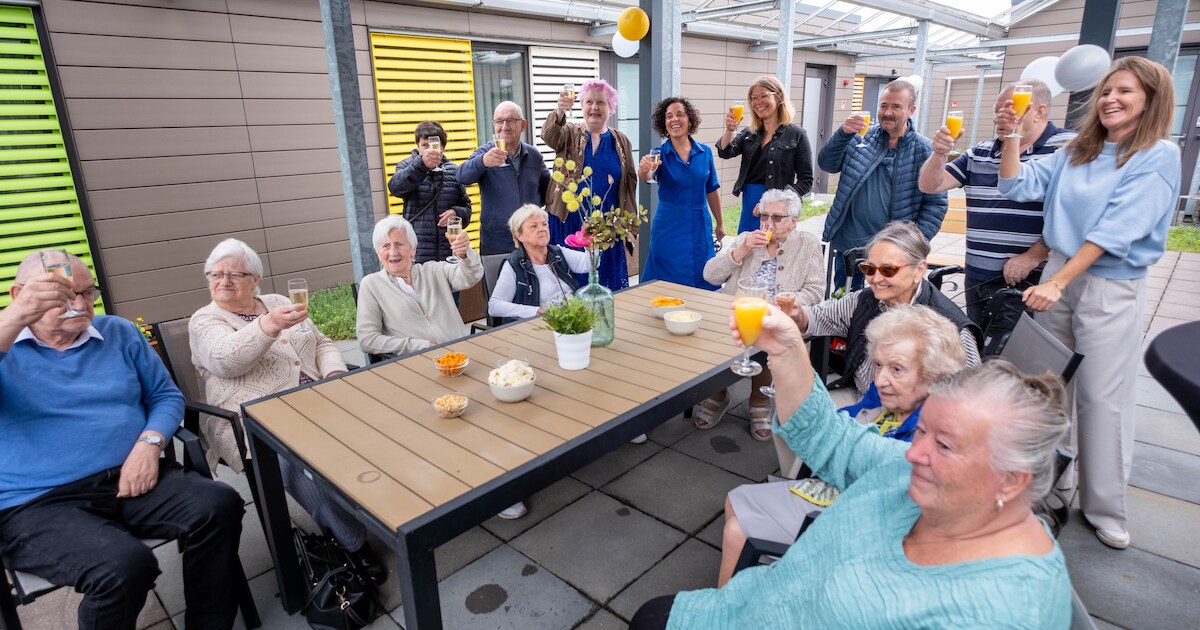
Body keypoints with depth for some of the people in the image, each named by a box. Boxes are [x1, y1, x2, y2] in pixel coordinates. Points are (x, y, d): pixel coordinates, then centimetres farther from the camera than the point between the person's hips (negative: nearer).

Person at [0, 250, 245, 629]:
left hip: (130, 478, 4)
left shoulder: (120, 333, 13)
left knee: (220, 506, -23)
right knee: (125, 565, -33)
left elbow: (166, 395, 12)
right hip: (40, 502, -3)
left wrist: (149, 443, -6)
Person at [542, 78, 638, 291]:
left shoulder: (621, 141, 8)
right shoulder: (569, 134, 3)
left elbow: (630, 183, 8)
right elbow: (548, 135, -20)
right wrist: (560, 111, -41)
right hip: (570, 224, -1)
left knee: (607, 284, 6)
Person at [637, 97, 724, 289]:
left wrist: (720, 223, 18)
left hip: (700, 227, 3)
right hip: (669, 228, -3)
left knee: (703, 284, 8)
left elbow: (711, 191, 13)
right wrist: (644, 169, -48)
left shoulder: (705, 152, 4)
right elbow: (647, 176, -25)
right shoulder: (661, 154, -4)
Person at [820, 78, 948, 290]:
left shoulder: (924, 151, -4)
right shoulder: (860, 138, 5)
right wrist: (843, 134, -18)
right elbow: (827, 164, -3)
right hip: (848, 244, 3)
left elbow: (935, 204, -5)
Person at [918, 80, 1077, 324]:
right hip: (978, 279, 6)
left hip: (1032, 281, -5)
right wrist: (939, 154, -8)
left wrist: (1034, 256, -17)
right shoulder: (979, 154, 12)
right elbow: (930, 186, 10)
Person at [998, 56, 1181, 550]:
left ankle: (1105, 509, 17)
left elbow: (1116, 228, -17)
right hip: (1058, 275, 5)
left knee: (1101, 398, 0)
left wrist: (1058, 282, -23)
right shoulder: (1077, 152, 9)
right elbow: (1017, 187, 4)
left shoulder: (1159, 156, -7)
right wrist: (1011, 135, -9)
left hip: (1112, 289, -5)